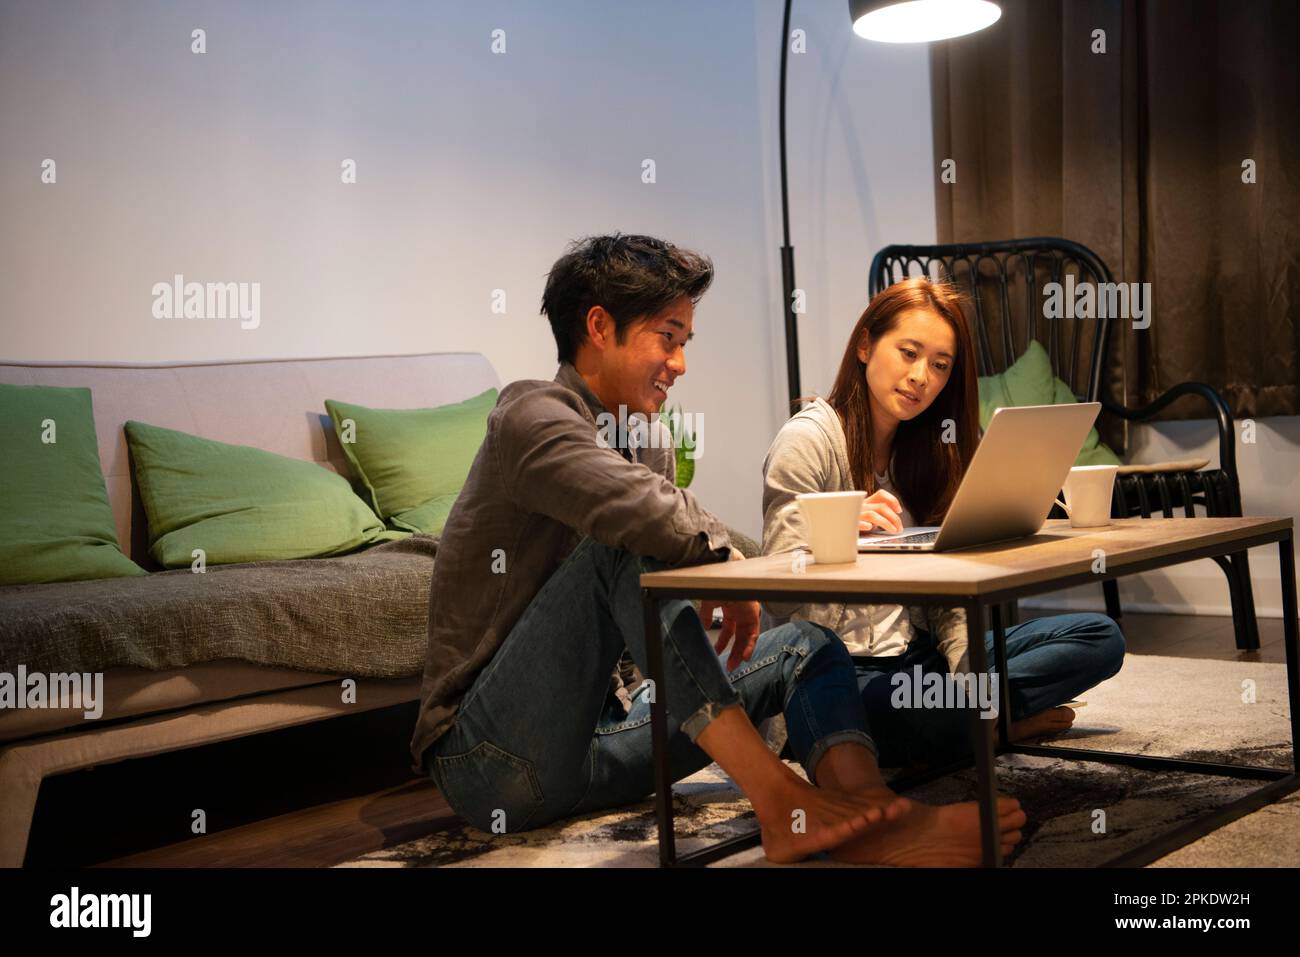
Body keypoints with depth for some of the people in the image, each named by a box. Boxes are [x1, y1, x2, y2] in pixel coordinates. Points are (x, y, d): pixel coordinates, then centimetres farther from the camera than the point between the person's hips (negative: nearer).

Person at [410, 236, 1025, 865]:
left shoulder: (645, 445, 18)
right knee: (623, 547, -28)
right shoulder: (532, 414, -12)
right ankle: (778, 800, -36)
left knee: (807, 645, 0)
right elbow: (644, 511, -30)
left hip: (586, 745, 9)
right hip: (489, 758, -8)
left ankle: (870, 825, -33)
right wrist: (730, 566, -15)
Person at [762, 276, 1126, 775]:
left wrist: (968, 665, -12)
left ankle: (968, 713, -14)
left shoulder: (933, 446, 13)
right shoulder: (807, 441, -8)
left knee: (1100, 637, -4)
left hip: (920, 655, 7)